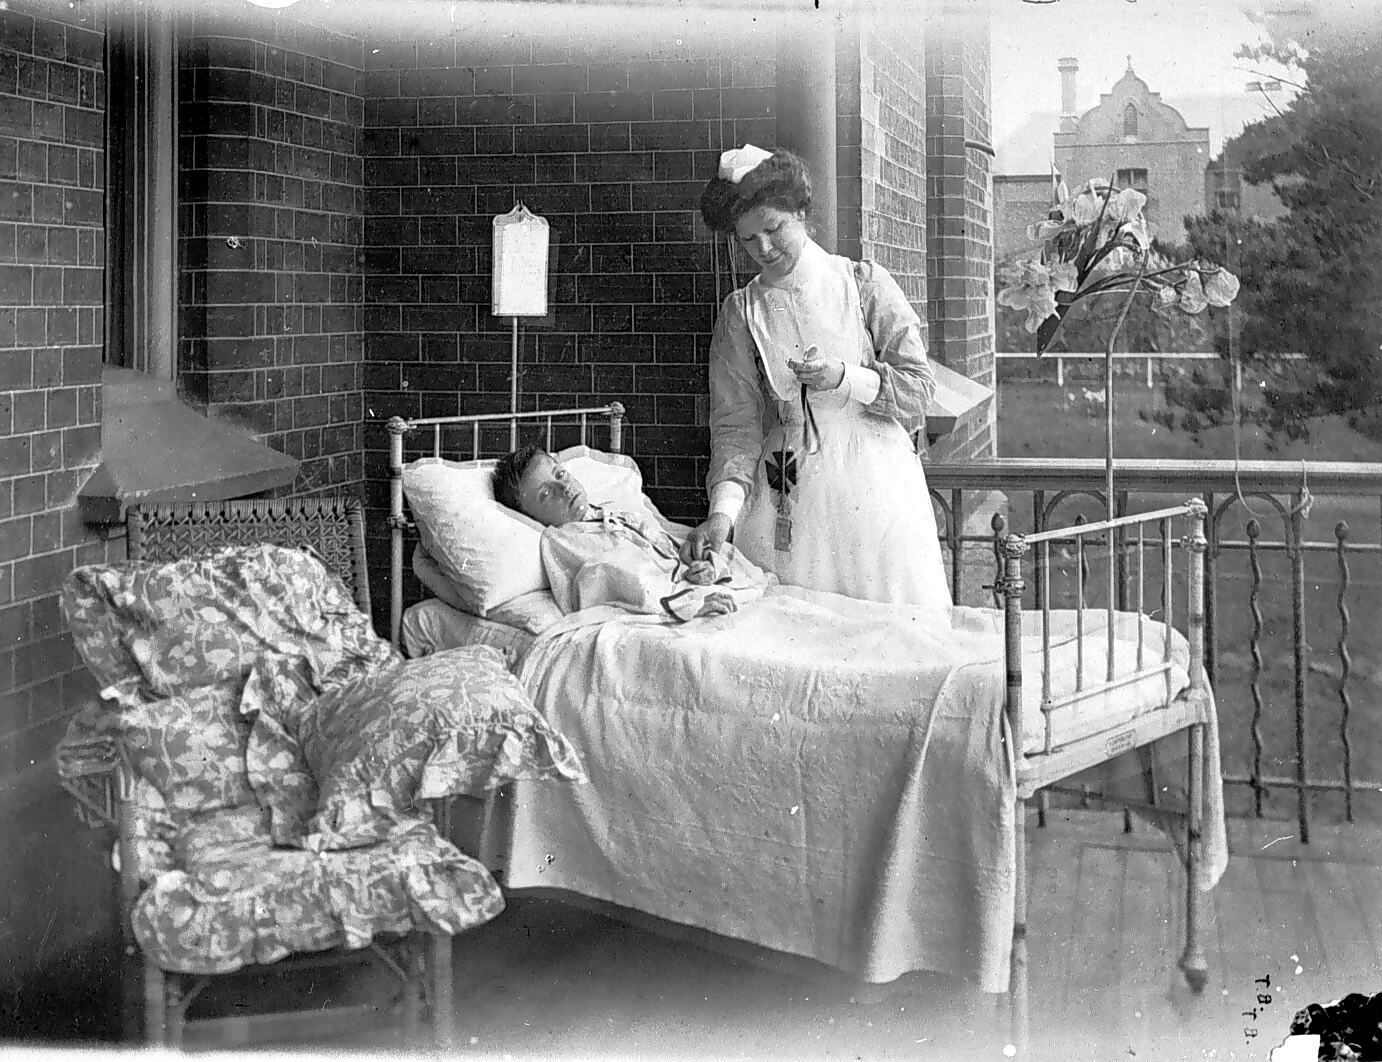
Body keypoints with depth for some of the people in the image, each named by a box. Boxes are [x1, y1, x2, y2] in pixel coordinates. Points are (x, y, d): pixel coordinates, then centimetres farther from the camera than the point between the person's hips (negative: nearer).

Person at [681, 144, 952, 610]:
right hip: (788, 499, 1)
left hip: (876, 487, -1)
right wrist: (723, 510, -13)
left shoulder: (864, 283, 4)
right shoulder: (740, 313, 7)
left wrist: (844, 378, -15)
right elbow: (736, 424, 2)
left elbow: (918, 388, 1)